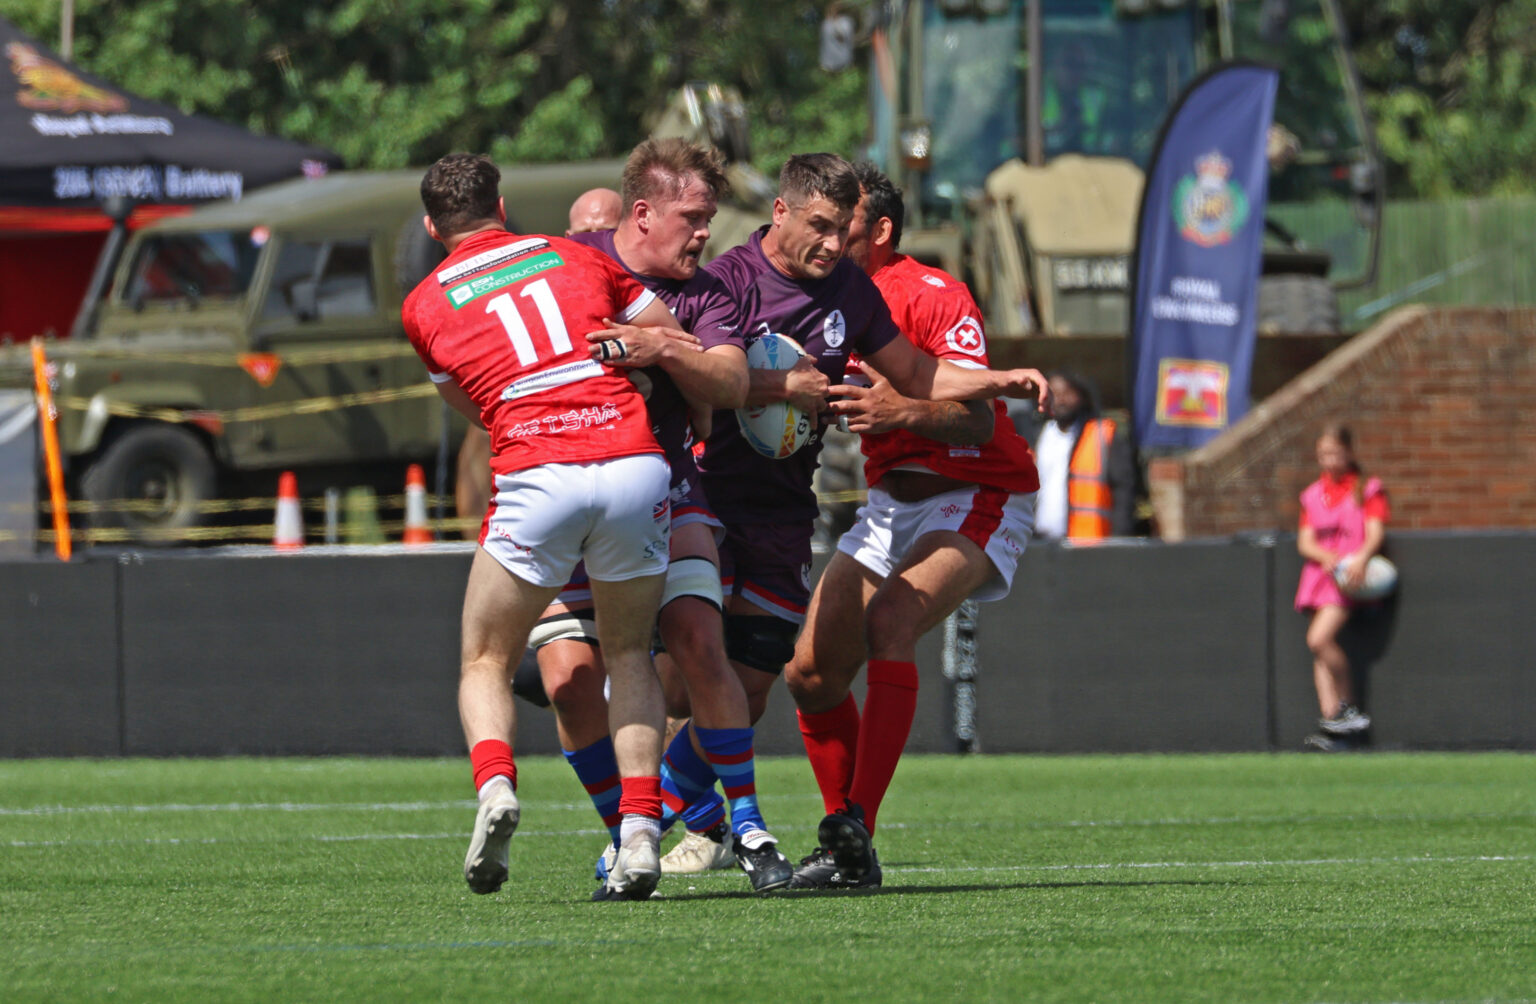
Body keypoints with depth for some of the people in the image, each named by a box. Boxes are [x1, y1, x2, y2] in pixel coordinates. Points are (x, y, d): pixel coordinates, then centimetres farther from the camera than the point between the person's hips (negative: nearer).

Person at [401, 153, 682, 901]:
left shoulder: (425, 305, 16)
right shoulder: (574, 258, 19)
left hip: (536, 476, -2)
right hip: (634, 461, 2)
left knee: (484, 662, 15)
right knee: (629, 653, 21)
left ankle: (494, 784, -15)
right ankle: (640, 827, 2)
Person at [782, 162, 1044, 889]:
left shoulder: (933, 297, -18)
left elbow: (977, 423, -27)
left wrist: (903, 411, -45)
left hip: (976, 499, -8)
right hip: (890, 503, 8)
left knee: (890, 619, -31)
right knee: (811, 673, -3)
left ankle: (856, 836, -34)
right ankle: (842, 840, 12)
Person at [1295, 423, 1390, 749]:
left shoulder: (1368, 489, 3)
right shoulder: (1313, 495, 16)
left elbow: (1376, 532, -7)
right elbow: (1305, 542, 9)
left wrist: (1360, 558, -26)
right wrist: (1326, 556, -13)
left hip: (1350, 575, -6)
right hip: (1319, 572, 6)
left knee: (1319, 638, -22)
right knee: (1320, 649, -2)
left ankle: (1349, 708, -10)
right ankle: (1332, 719, -4)